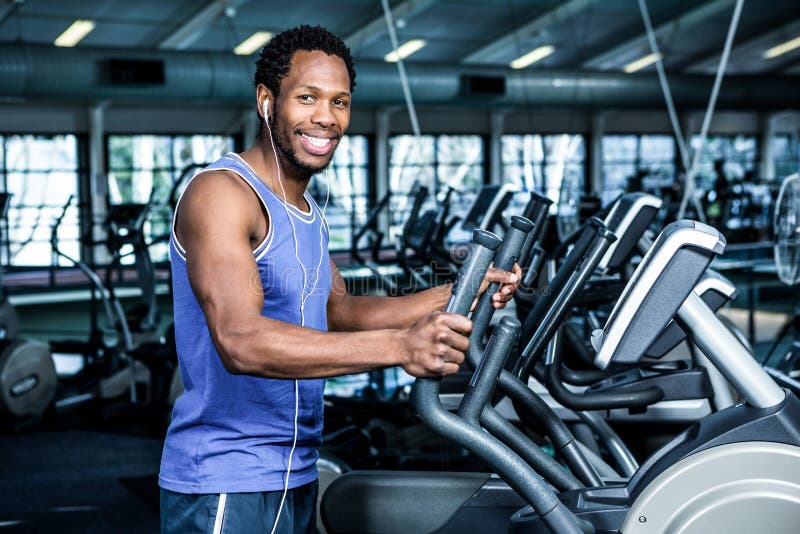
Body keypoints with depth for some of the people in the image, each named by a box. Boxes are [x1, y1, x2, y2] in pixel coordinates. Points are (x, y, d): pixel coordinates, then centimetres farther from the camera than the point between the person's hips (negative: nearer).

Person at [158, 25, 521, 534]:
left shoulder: (307, 210, 13)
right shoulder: (222, 193, -17)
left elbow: (340, 312, 17)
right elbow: (240, 340, -31)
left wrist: (457, 294, 6)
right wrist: (399, 346, -39)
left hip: (296, 478, 9)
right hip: (225, 490, -8)